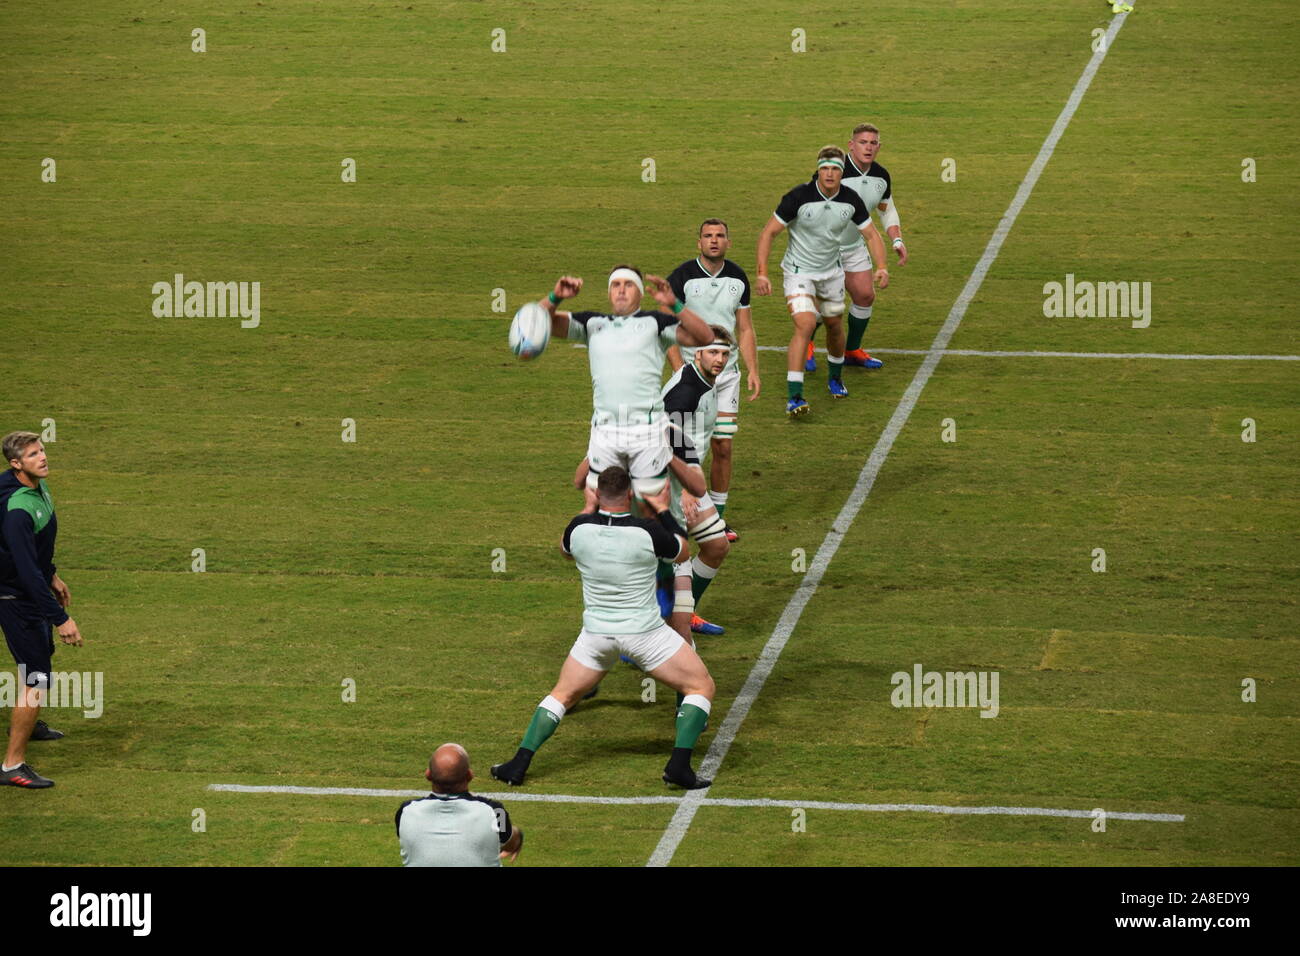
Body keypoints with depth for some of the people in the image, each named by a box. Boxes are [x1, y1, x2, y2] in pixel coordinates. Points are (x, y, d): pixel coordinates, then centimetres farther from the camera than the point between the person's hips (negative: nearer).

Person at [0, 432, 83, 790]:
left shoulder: (39, 486, -1)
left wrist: (52, 576, 27)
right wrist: (60, 619, -33)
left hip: (33, 590, 10)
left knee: (42, 654, 30)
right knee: (36, 680, -11)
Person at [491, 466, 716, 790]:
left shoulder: (579, 528, -9)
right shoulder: (647, 532, -17)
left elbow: (565, 550, 17)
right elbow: (682, 552, 4)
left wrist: (588, 508, 23)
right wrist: (663, 510, 14)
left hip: (596, 634, 3)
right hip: (644, 630, -3)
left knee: (562, 695, 21)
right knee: (701, 687, 8)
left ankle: (519, 764, 11)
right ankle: (679, 765, -8)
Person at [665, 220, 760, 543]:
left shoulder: (738, 278, 6)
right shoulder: (681, 277, -9)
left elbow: (745, 328, 14)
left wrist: (753, 370, 5)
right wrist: (680, 371, -17)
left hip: (727, 372, 4)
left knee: (723, 447, 3)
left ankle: (717, 515, 14)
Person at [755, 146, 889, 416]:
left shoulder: (851, 200, -11)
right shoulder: (799, 197, -23)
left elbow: (871, 234, 2)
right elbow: (768, 232, -16)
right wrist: (762, 274, -23)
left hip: (831, 271, 5)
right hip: (799, 271, -5)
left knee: (834, 325, 17)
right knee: (805, 325, -21)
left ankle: (836, 377, 47)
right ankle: (794, 397, -22)